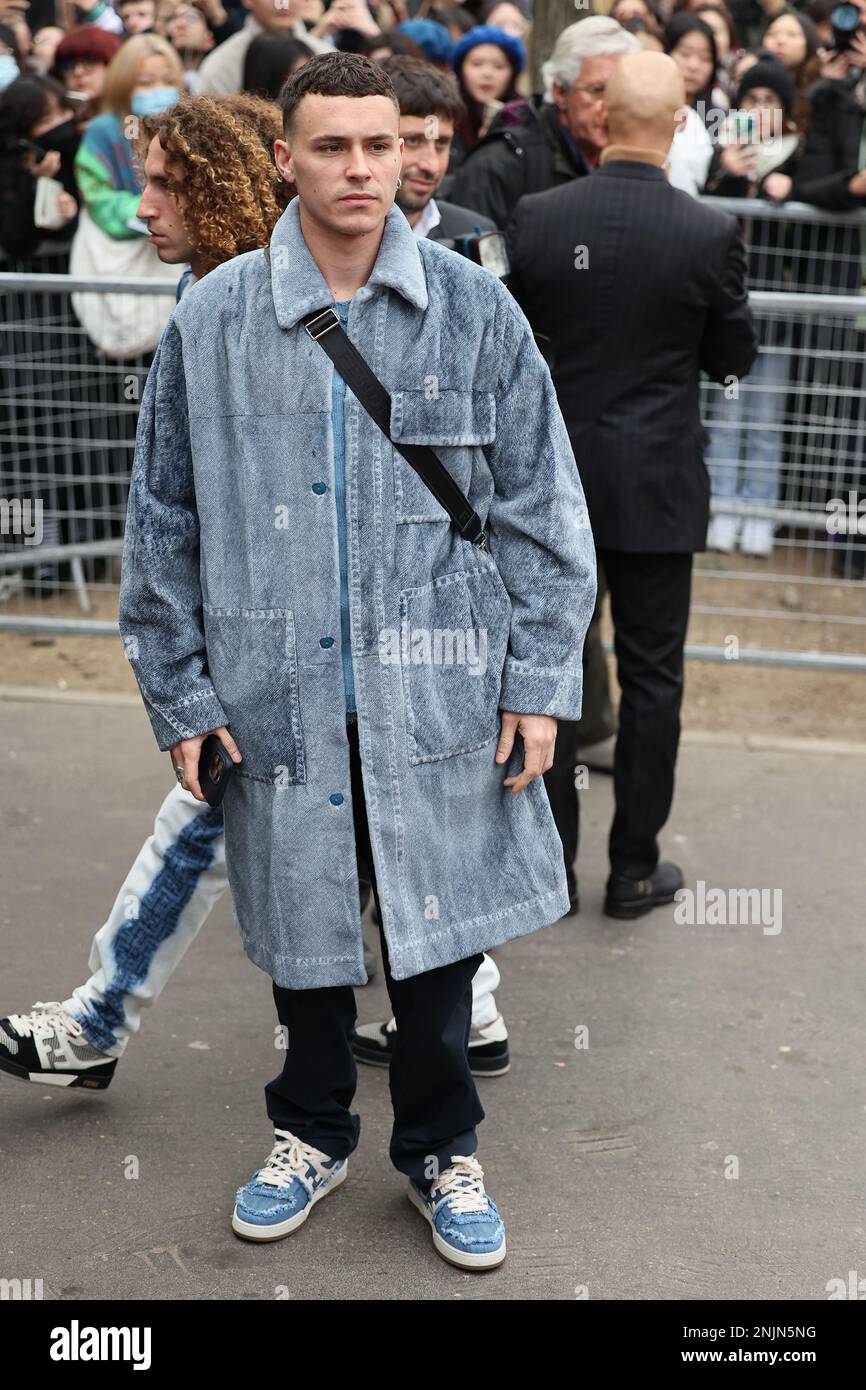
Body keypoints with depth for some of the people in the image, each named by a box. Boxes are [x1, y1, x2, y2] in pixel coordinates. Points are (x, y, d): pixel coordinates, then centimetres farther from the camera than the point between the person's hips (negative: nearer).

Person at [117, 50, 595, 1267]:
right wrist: (179, 692, 2)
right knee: (301, 927, 15)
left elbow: (541, 508, 1)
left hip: (437, 696, 0)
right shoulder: (211, 322, -2)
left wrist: (540, 677, -3)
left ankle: (441, 1151, 33)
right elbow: (164, 522, 4)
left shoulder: (476, 311, -3)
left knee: (436, 932, 10)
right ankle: (314, 1132, 40)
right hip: (281, 697, 1)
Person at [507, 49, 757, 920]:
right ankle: (634, 868, 17)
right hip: (656, 487, -2)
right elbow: (734, 358, -1)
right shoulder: (709, 235, -13)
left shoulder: (537, 218, -8)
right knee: (651, 674, 9)